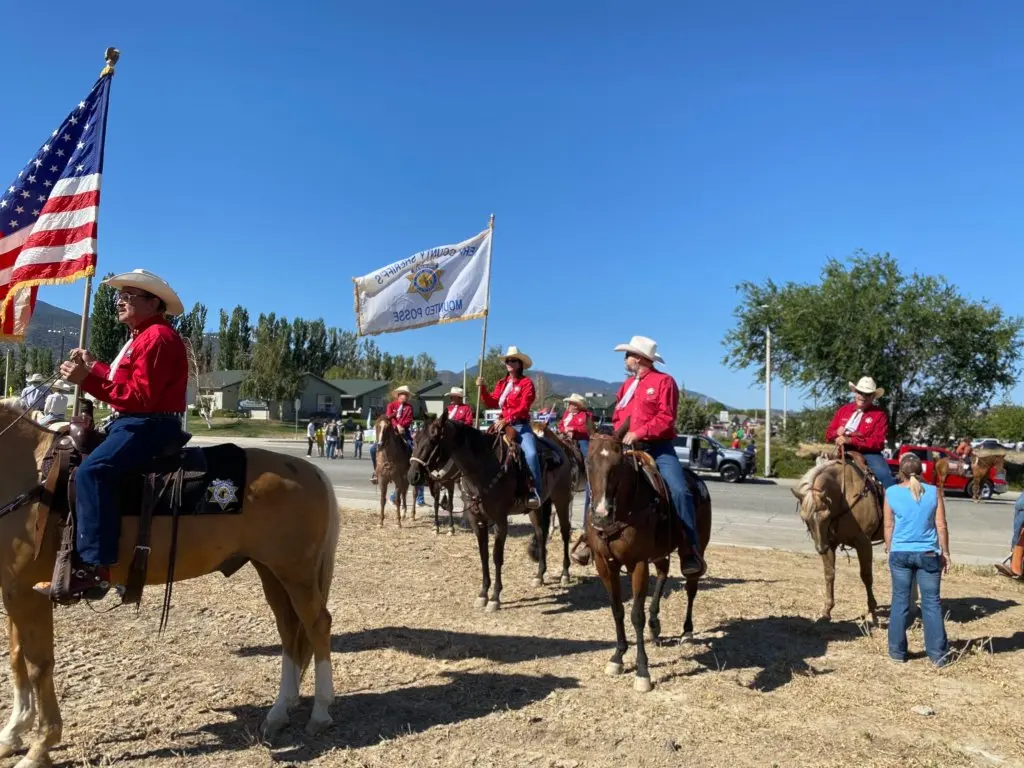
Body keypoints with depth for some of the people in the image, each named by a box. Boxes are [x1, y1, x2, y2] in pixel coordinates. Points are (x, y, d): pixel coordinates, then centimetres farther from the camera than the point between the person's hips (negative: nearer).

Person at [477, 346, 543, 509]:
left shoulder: (526, 383, -2)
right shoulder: (501, 384, 16)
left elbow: (523, 407, -13)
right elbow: (492, 403, 8)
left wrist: (506, 419, -24)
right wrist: (483, 388, -6)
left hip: (521, 425, -6)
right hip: (503, 424, 6)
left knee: (530, 453, -29)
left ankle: (535, 492, -25)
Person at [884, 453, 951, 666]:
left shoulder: (891, 492, -5)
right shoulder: (933, 492, -6)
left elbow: (889, 526, 1)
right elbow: (941, 526, -3)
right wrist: (945, 553, 8)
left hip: (900, 553, 0)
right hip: (928, 554, 0)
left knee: (900, 602, 9)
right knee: (931, 603, 9)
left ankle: (897, 651, 17)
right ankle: (937, 654, 14)